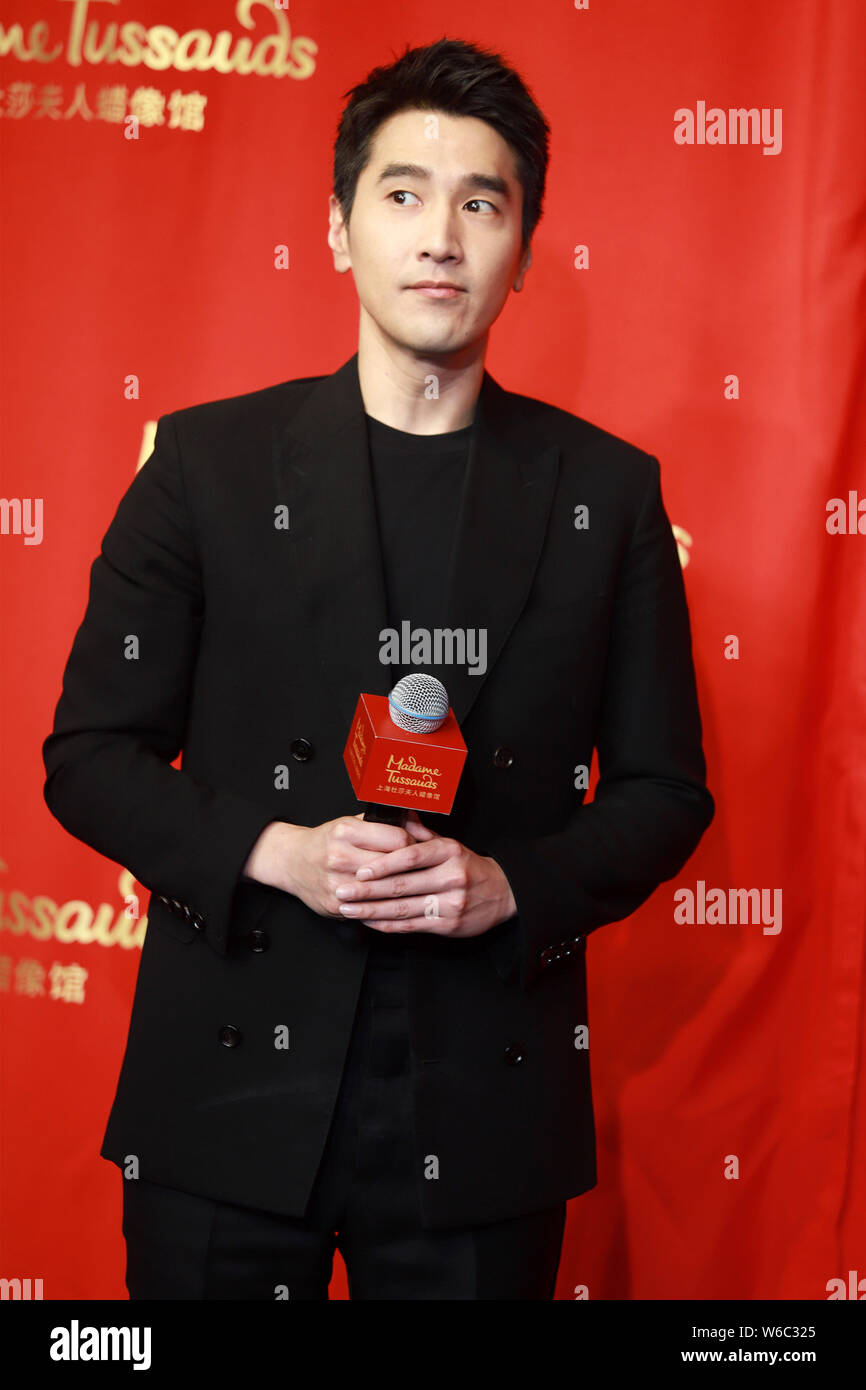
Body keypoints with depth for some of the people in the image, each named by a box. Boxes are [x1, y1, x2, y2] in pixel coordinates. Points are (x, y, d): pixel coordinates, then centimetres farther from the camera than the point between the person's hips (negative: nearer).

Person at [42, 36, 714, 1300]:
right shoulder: (209, 462, 2)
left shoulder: (606, 490, 3)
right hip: (234, 1095, 0)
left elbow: (665, 789, 6)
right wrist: (270, 853, -14)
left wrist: (515, 885, -12)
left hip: (484, 1106, 1)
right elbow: (89, 756, 2)